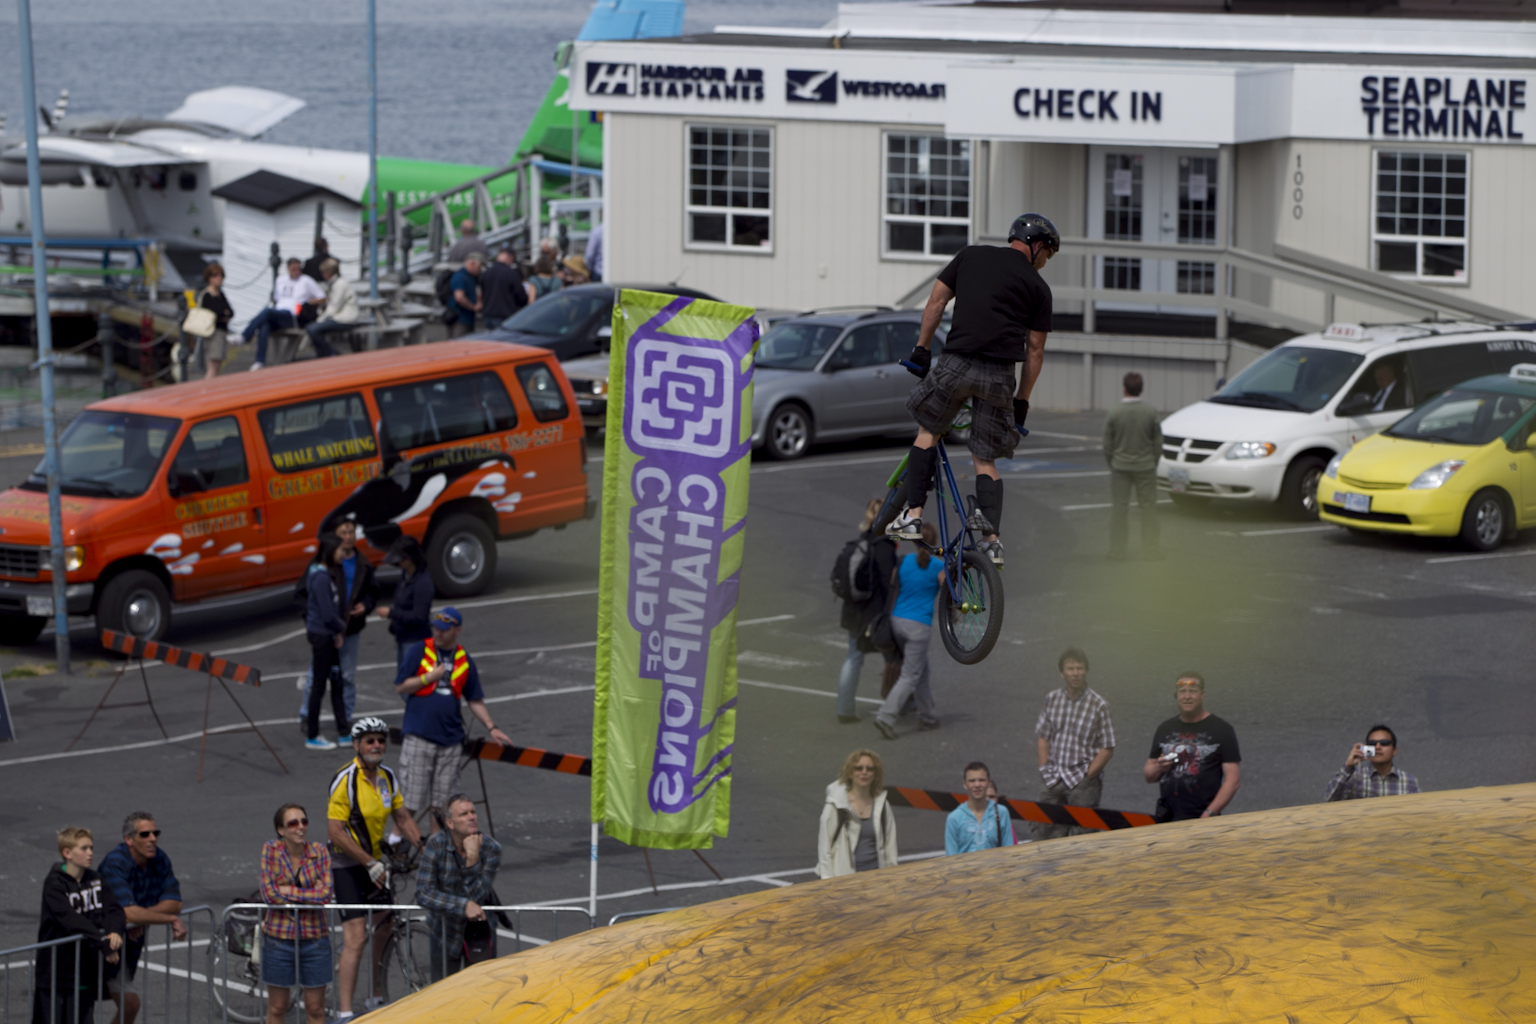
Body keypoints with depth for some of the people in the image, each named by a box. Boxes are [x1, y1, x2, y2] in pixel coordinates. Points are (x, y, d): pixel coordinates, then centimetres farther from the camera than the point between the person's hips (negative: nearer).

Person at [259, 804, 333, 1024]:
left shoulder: (319, 851, -3)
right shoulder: (271, 849, -6)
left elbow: (327, 893, -13)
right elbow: (270, 893, -14)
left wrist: (288, 891, -14)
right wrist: (310, 894, -12)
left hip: (314, 937, 1)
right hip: (279, 938, -1)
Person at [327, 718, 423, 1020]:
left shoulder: (387, 777, 4)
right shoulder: (345, 780, -20)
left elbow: (402, 818, 13)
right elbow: (335, 832, -23)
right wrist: (371, 864, -23)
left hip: (375, 863, 8)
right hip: (347, 865, -8)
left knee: (385, 929, 16)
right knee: (356, 937, -17)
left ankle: (376, 999, 32)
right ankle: (344, 1013, -20)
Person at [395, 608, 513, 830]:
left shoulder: (465, 661, 9)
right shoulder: (419, 651, 0)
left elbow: (475, 701, 15)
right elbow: (400, 687, -2)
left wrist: (491, 728, 6)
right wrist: (430, 677, -11)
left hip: (451, 738, 3)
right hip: (419, 736, -3)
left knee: (442, 800, 7)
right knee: (412, 798, -5)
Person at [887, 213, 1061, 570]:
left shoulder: (971, 256, 14)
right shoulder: (1038, 286, 11)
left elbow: (936, 301, 11)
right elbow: (1035, 350, 11)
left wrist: (921, 349, 18)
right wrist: (1022, 400, 18)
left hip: (957, 363, 0)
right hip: (1000, 376, 0)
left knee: (927, 433, 21)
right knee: (985, 460, 11)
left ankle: (912, 517, 10)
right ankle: (991, 540, 0)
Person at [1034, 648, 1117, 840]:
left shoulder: (1098, 705, -6)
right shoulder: (1052, 699, 6)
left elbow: (1107, 749, -6)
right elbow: (1042, 737, 12)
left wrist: (1087, 776, -11)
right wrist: (1045, 768, 2)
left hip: (1082, 780, -4)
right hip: (1052, 779, 4)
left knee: (1080, 836, -4)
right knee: (1045, 830, 3)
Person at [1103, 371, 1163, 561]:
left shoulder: (1114, 414, -10)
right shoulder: (1151, 413, -8)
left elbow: (1107, 446, -5)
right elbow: (1158, 443, -2)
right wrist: (1153, 463, 12)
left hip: (1120, 467, 0)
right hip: (1145, 467, 0)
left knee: (1119, 509, 6)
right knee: (1148, 509, 9)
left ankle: (1117, 552, 9)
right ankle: (1151, 551, 12)